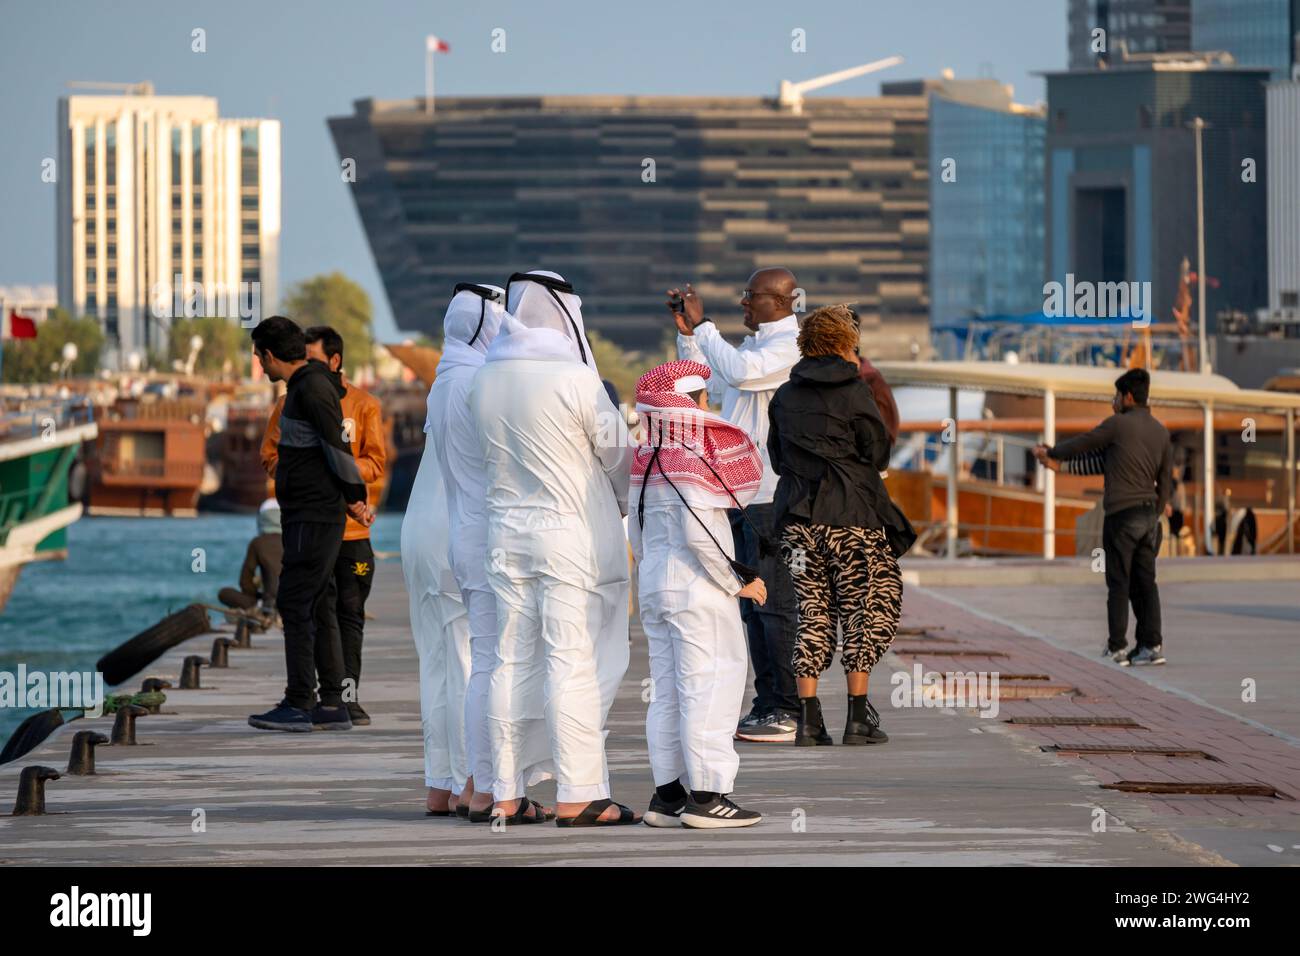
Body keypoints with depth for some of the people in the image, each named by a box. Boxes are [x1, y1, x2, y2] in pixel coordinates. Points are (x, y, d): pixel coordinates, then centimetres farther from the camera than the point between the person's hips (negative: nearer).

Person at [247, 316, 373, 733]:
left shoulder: (313, 389, -14)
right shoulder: (303, 386, 18)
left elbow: (337, 447, -17)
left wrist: (354, 499, -11)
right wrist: (353, 499, 22)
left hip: (313, 519, -10)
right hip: (306, 517, 10)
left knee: (294, 605, -10)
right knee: (313, 610, 10)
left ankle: (299, 704, -11)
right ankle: (332, 705, 12)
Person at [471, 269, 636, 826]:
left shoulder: (485, 380, 3)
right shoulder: (574, 379, -14)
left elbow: (493, 455, 10)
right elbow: (615, 450, -6)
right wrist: (620, 503, 14)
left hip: (506, 529, 6)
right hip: (571, 533, -6)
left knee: (512, 661, 9)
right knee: (573, 660, -5)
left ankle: (508, 794, 11)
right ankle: (576, 795, -7)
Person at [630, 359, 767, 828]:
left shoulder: (645, 465, 10)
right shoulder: (692, 462, -16)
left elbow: (636, 534, 15)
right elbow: (699, 534, -22)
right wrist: (737, 581, -13)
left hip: (653, 587, 9)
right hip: (697, 589, -9)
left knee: (668, 690, 12)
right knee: (710, 685, -6)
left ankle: (668, 793, 14)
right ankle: (707, 794, -8)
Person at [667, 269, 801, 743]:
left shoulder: (791, 346, -12)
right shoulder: (754, 343, 19)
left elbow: (740, 372, -28)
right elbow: (708, 384, 27)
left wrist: (702, 325, -17)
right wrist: (686, 331, 16)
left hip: (773, 495, -10)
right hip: (744, 495, 10)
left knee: (776, 604, -8)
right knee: (754, 606, 11)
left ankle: (791, 712, -7)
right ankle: (767, 705, 15)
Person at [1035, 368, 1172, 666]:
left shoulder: (1118, 424, -8)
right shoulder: (1161, 432, 11)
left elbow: (1082, 444, 3)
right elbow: (1165, 477, 15)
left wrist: (1050, 453, 20)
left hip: (1122, 514, -6)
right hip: (1149, 513, 6)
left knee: (1119, 584, -1)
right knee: (1144, 582, 7)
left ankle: (1116, 649, 0)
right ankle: (1152, 645, 2)